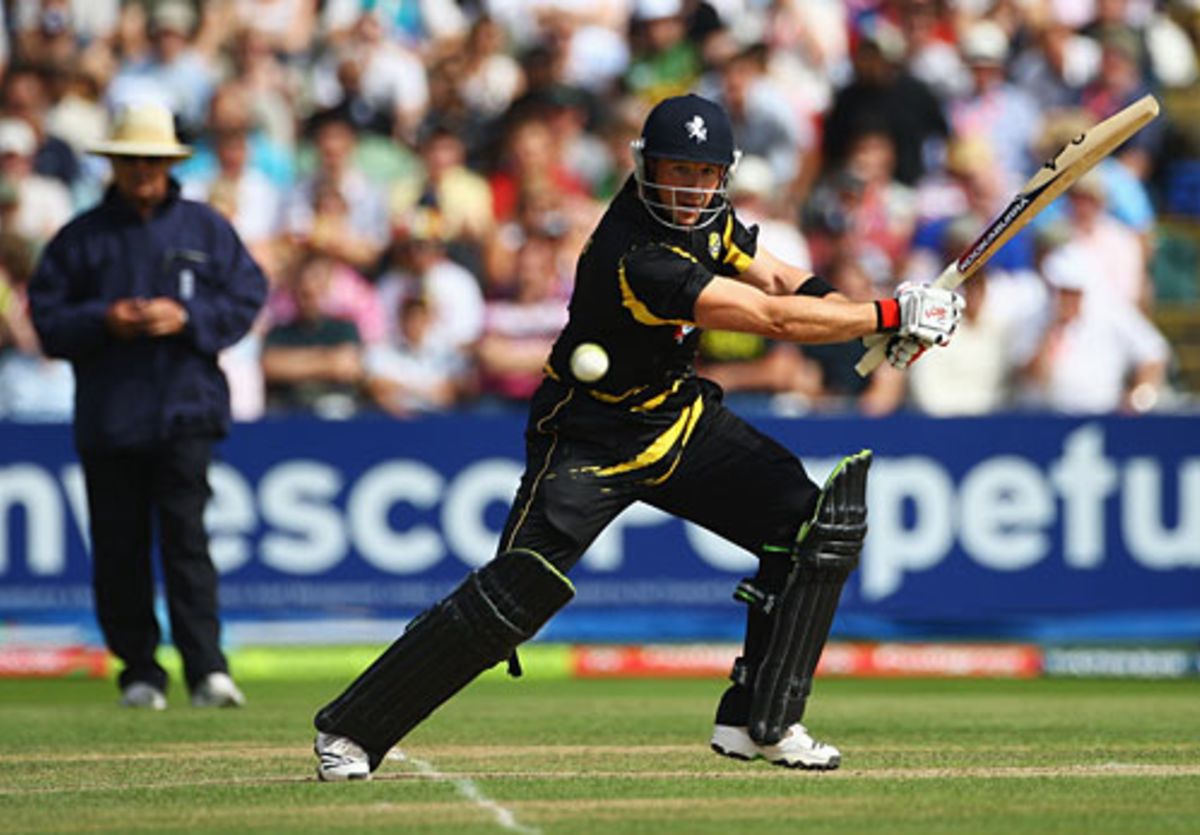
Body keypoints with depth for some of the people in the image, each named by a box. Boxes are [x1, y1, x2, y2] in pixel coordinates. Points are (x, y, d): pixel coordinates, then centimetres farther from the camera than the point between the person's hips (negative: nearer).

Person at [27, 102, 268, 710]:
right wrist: (103, 320, -12)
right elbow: (47, 318, 5)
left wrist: (186, 317, -10)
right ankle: (139, 672, 11)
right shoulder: (81, 237, 9)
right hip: (106, 417, 1)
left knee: (185, 535, -12)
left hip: (184, 410, -1)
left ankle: (207, 669, -15)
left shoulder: (206, 230, 10)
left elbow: (247, 297, 5)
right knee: (118, 549, 2)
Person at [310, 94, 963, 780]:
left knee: (820, 526, -3)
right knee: (519, 591, -18)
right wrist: (890, 315, -25)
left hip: (679, 419, 8)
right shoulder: (635, 257, -31)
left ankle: (760, 723, 7)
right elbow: (772, 318, -31)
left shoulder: (705, 214, -4)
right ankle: (351, 731, -4)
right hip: (593, 434, -8)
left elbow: (776, 280, 9)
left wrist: (877, 321, -7)